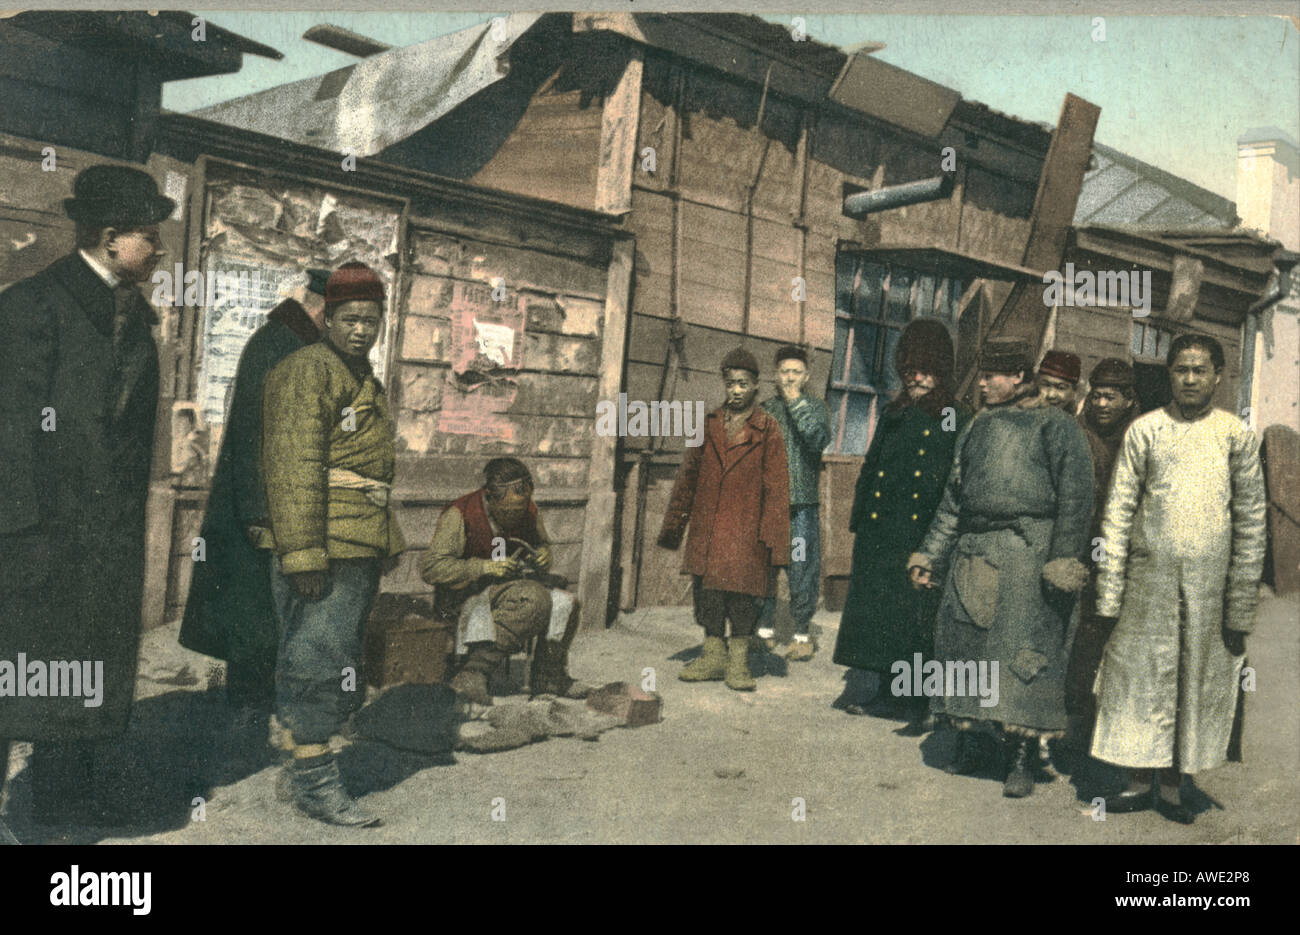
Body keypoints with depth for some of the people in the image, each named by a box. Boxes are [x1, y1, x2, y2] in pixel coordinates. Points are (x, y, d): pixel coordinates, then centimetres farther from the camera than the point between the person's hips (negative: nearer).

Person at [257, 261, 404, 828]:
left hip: (360, 551, 9)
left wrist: (385, 548, 23)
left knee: (338, 673, 14)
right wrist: (302, 555, -23)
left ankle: (304, 768, 25)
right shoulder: (307, 371, -9)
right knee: (320, 665, -4)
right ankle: (313, 781, 6)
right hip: (322, 551, -9)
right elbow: (294, 468, -18)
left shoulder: (365, 383, 20)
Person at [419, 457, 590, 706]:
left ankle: (548, 676, 1)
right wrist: (484, 567, -28)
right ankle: (474, 671, -30)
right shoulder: (459, 515, -18)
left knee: (564, 602, -15)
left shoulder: (528, 511, 0)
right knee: (534, 598, -31)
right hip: (464, 595, -7)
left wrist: (543, 555, -7)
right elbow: (430, 568, -22)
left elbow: (543, 544, 20)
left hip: (508, 588, 7)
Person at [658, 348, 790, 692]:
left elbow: (777, 486, -3)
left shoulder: (767, 430, 0)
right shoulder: (709, 424, 11)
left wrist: (771, 536, -9)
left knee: (742, 594, -2)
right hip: (706, 528, 4)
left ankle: (738, 662, 12)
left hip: (746, 532, -4)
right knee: (706, 591, 8)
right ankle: (714, 657, 21)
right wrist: (674, 524, 14)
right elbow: (687, 476, 16)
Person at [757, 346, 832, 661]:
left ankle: (802, 634, 8)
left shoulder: (816, 408, 5)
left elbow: (818, 440, -14)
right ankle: (764, 629, 16)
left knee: (802, 569, -2)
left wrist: (796, 403, -13)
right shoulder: (765, 410, 12)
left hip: (802, 506, -2)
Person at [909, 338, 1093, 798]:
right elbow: (953, 501, 20)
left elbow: (1075, 498, -7)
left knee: (1022, 650, -7)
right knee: (960, 641, 7)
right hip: (972, 555, 6)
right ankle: (965, 739, 21)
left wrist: (1064, 560, -15)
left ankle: (1024, 760, 0)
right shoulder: (978, 427, 18)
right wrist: (929, 554, 16)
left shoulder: (1055, 427, 1)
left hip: (1026, 554, -6)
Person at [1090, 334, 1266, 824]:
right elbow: (1118, 512, 2)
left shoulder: (1238, 435, 3)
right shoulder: (1144, 430, 3)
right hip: (1147, 585, 0)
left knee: (1198, 688, 7)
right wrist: (1108, 594, -5)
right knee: (1140, 681, 5)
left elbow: (1251, 525, 2)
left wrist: (1241, 608, -3)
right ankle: (1138, 785, 19)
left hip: (1210, 587, 0)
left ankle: (1172, 788, 21)